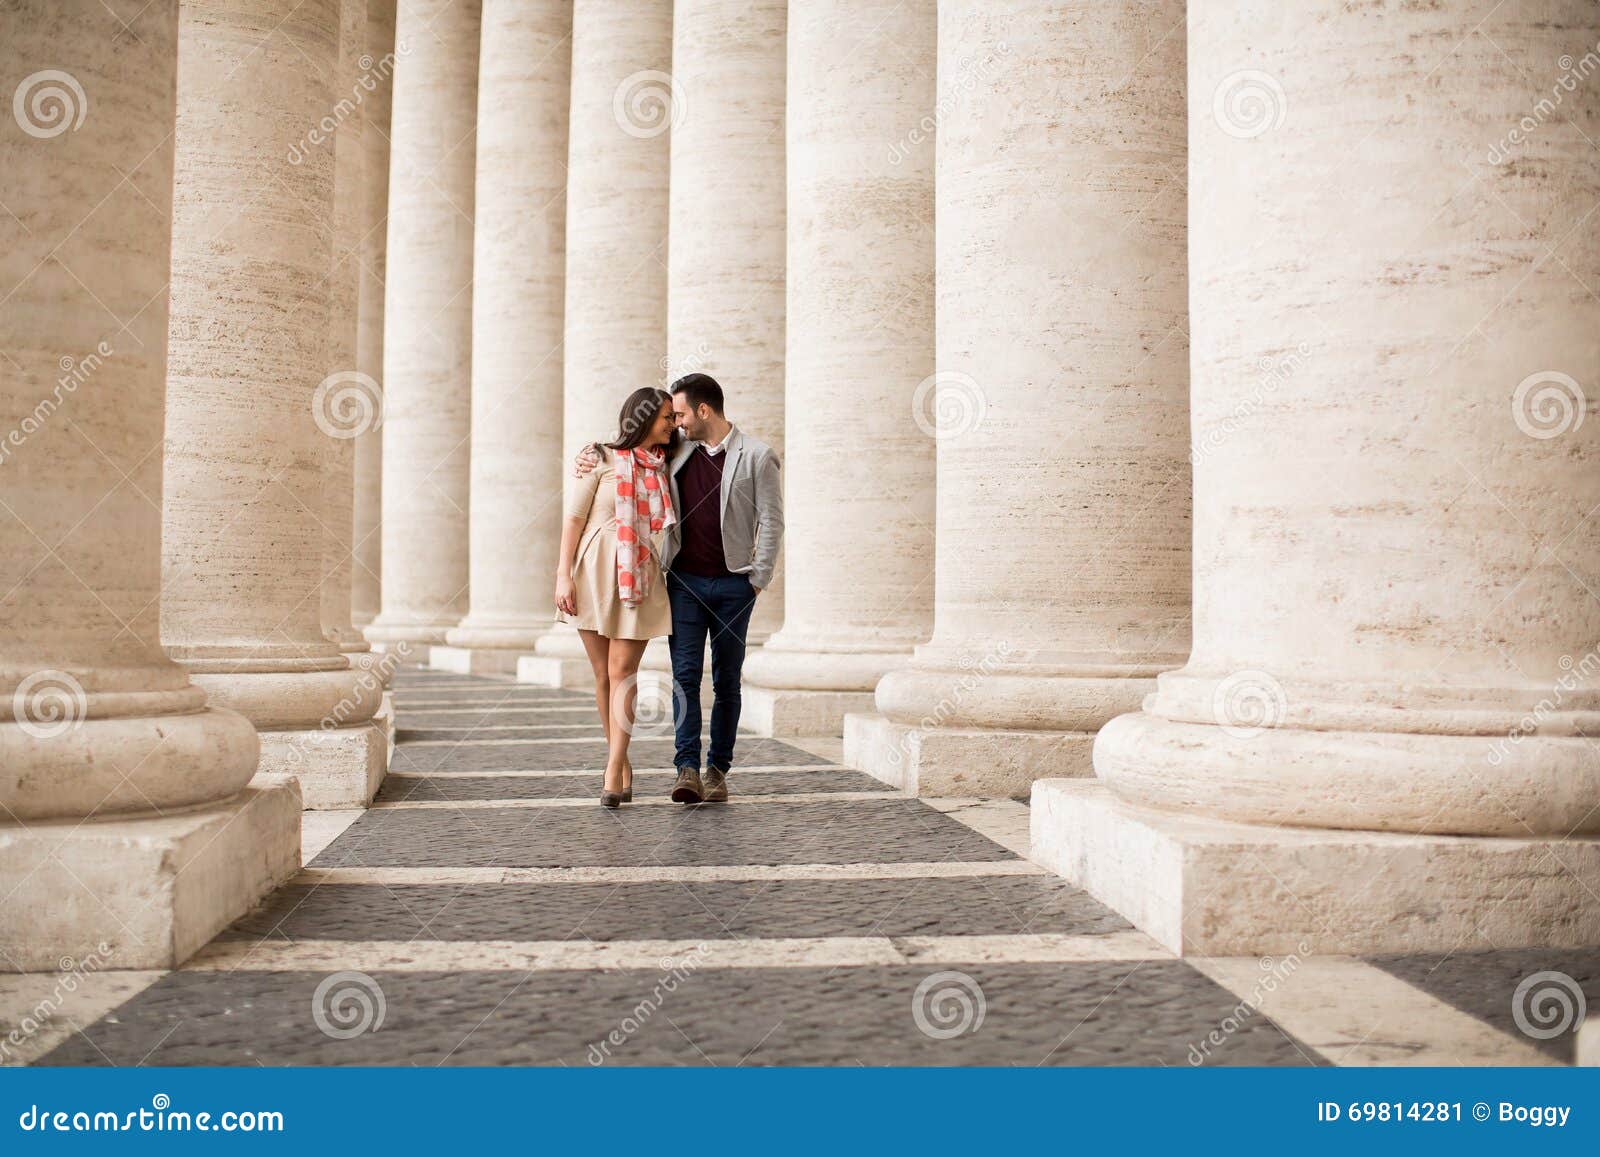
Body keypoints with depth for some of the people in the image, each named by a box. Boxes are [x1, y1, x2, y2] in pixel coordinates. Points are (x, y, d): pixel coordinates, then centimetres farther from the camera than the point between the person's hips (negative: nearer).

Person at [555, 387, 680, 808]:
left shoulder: (663, 467, 12)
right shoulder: (600, 458, 2)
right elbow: (574, 518, 0)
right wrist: (563, 575, -6)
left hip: (640, 579, 2)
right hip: (595, 573, -1)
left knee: (622, 672, -8)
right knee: (603, 675, 4)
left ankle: (613, 770, -10)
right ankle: (622, 761, 17)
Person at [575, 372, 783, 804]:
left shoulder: (756, 456, -2)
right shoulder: (677, 448, 9)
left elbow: (771, 520, -1)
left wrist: (758, 579, -5)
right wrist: (592, 456, 6)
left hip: (733, 584, -3)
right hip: (684, 580, 3)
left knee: (727, 681, 6)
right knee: (685, 674, -6)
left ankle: (718, 770, 13)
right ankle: (687, 768, -7)